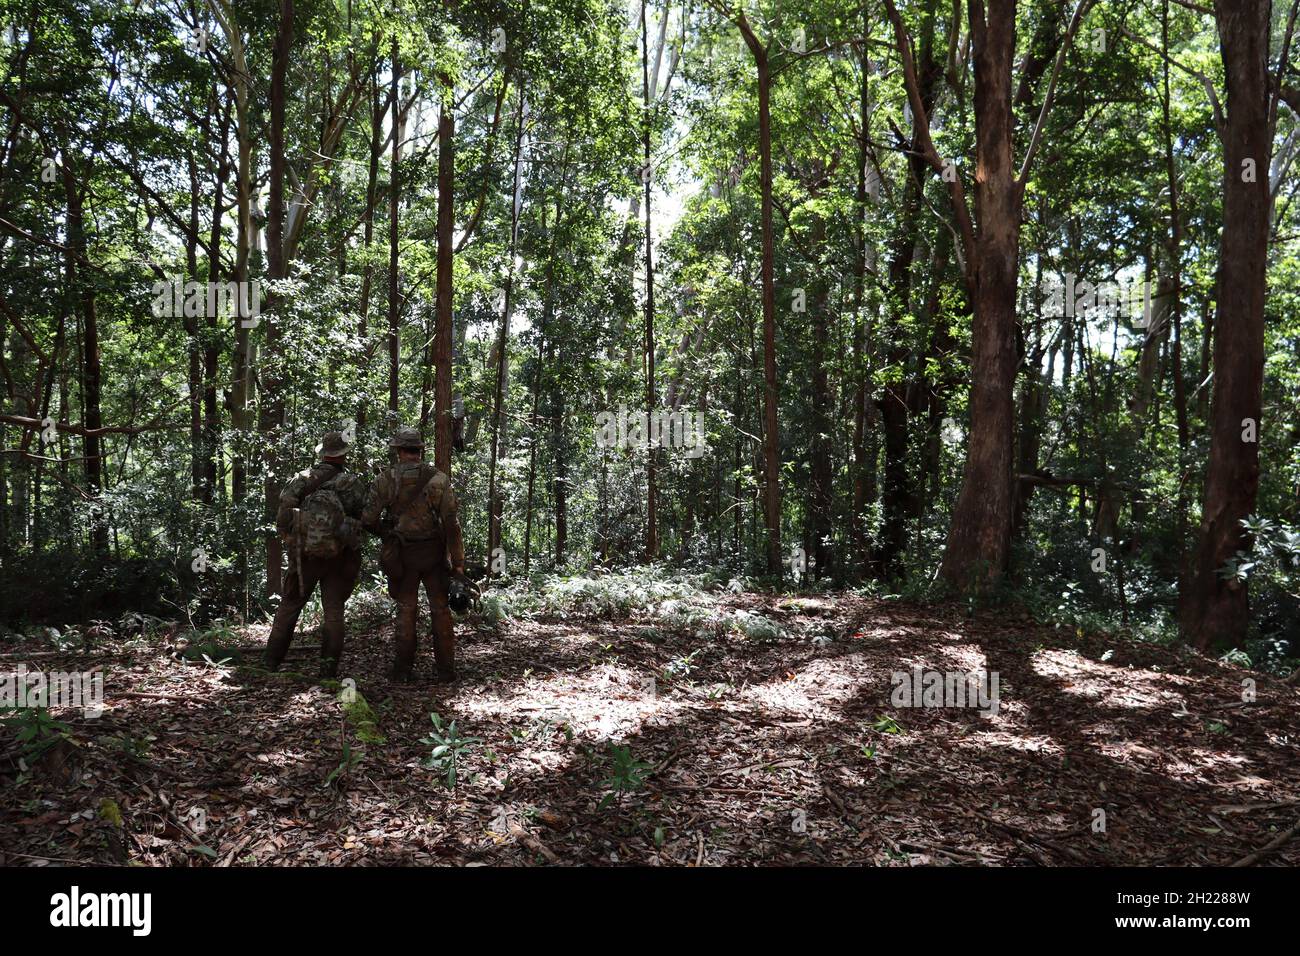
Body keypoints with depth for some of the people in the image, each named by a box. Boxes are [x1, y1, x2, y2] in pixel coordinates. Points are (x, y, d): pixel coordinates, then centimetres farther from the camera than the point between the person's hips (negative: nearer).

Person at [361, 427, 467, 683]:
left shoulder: (384, 481, -5)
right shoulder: (439, 479, -7)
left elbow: (368, 520, -6)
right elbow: (451, 523, -11)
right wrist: (458, 562, -6)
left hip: (402, 554, 1)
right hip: (433, 553, -1)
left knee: (406, 610, 12)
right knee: (440, 609, 8)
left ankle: (403, 670, 14)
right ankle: (445, 670, 9)